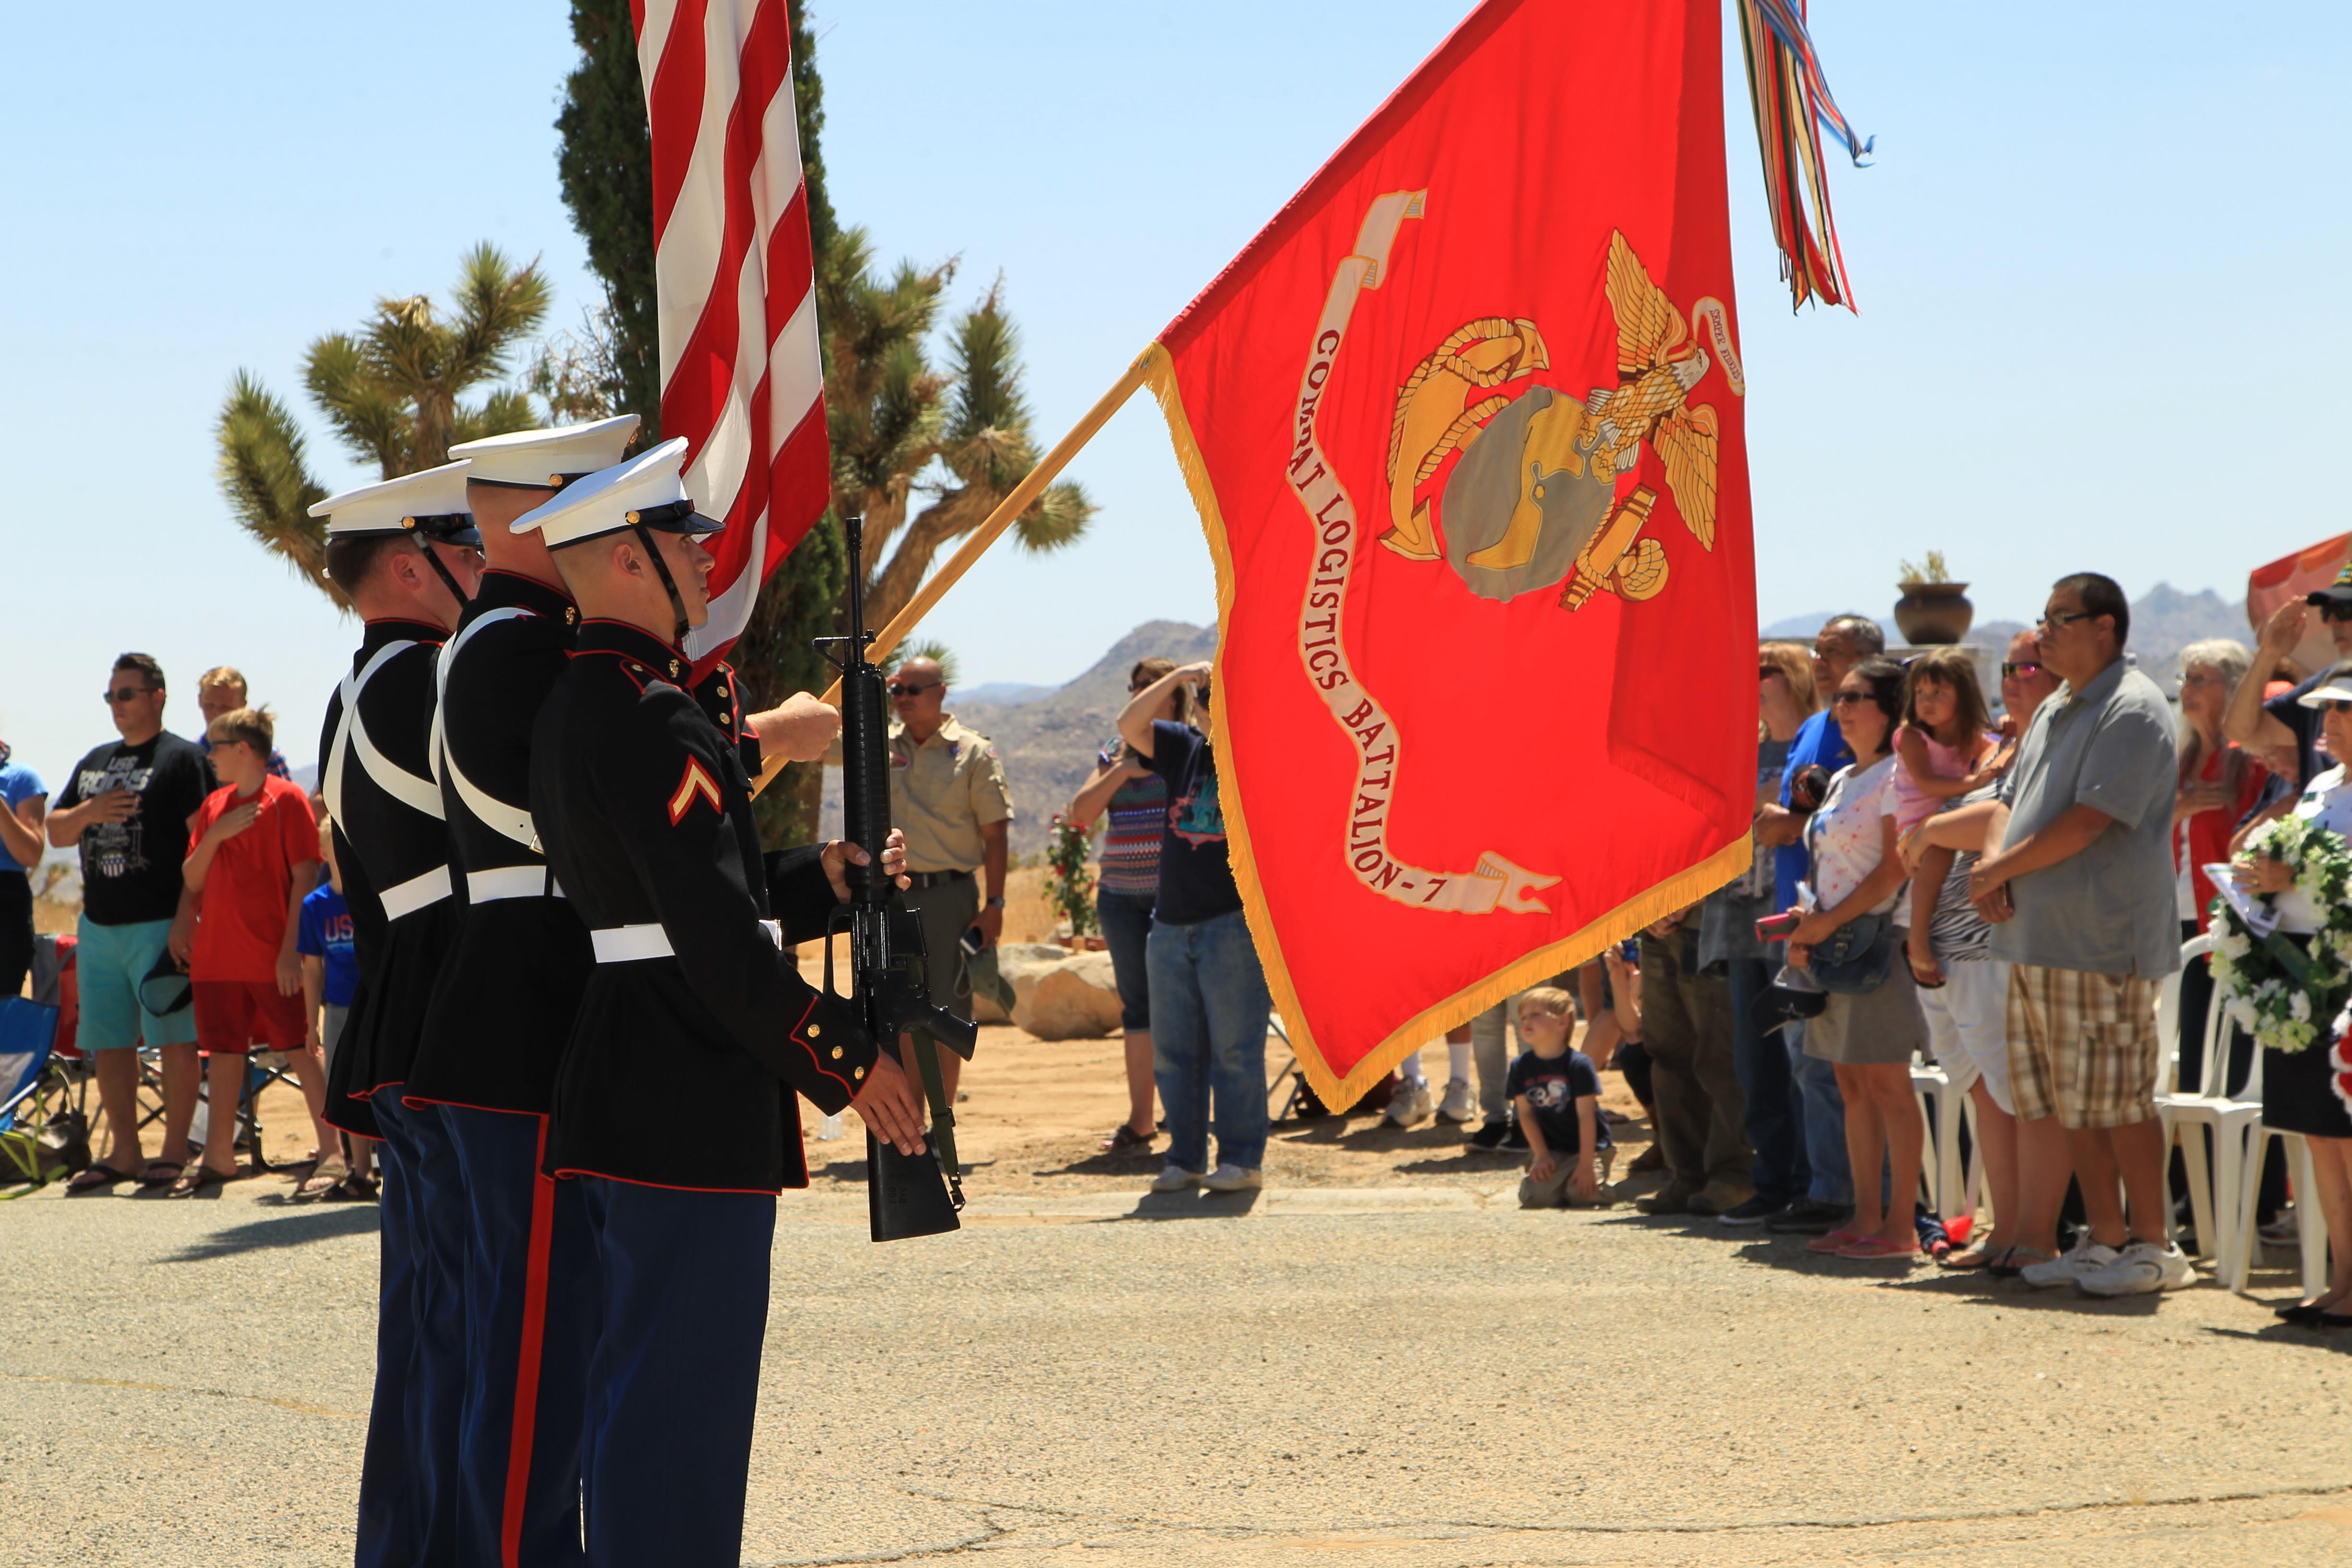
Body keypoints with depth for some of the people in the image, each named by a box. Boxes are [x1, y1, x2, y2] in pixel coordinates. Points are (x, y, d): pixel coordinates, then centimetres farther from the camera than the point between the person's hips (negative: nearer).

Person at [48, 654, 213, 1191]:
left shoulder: (183, 759, -3)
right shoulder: (94, 763, 19)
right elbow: (55, 833, 19)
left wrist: (186, 917, -18)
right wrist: (88, 812, -4)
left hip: (160, 925, -7)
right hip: (98, 925, 7)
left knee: (175, 1040, -5)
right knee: (108, 1043, 8)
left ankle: (174, 1152, 0)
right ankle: (123, 1153, 15)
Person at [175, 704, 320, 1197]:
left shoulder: (287, 799, -5)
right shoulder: (213, 805, 14)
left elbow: (306, 877, -10)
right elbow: (193, 880, 10)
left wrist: (292, 948, -15)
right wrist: (215, 836, -7)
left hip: (273, 957, -6)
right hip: (218, 953, 6)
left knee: (304, 1053, -3)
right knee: (223, 1051, 10)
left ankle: (333, 1147, 2)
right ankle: (218, 1157, 16)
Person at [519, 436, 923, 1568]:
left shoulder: (569, 707, 14)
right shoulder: (652, 720, -17)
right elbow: (717, 936, -20)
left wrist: (823, 875, 11)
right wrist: (847, 1060, -12)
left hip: (617, 1081, 10)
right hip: (691, 1102, -10)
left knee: (631, 1377, 16)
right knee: (682, 1384, -5)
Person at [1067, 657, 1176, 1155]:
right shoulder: (1115, 753, 14)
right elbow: (1081, 812, 4)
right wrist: (1121, 772, -9)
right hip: (1123, 898, 4)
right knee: (1137, 1005, 7)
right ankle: (1140, 1119, 11)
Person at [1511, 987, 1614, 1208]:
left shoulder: (1579, 1065, -14)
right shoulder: (1521, 1067, -2)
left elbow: (1586, 1116, -15)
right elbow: (1526, 1114, 2)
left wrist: (1586, 1164, -18)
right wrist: (1541, 1156, -5)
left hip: (1587, 1147, -3)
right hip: (1550, 1150, 3)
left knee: (1581, 1194, -25)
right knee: (1536, 1196, -20)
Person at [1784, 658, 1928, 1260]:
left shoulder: (1898, 774, -8)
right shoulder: (1842, 780, 18)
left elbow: (1895, 867, -14)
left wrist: (1829, 922, -16)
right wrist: (1806, 922, 3)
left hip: (1878, 937, -9)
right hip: (1834, 942, 9)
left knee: (1887, 1084, -8)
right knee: (1852, 1085, 9)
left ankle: (1900, 1226, -7)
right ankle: (1865, 1216, 12)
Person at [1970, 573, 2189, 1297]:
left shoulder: (2132, 710, -10)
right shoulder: (2055, 712, 19)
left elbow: (2087, 822, -18)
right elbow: (2015, 804, 21)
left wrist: (1999, 870, -10)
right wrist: (1996, 873, 0)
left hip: (2105, 941, -9)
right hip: (2039, 938, 9)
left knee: (2118, 1099, -6)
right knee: (2068, 1101, 9)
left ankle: (2151, 1246, 2)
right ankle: (2104, 1240, 16)